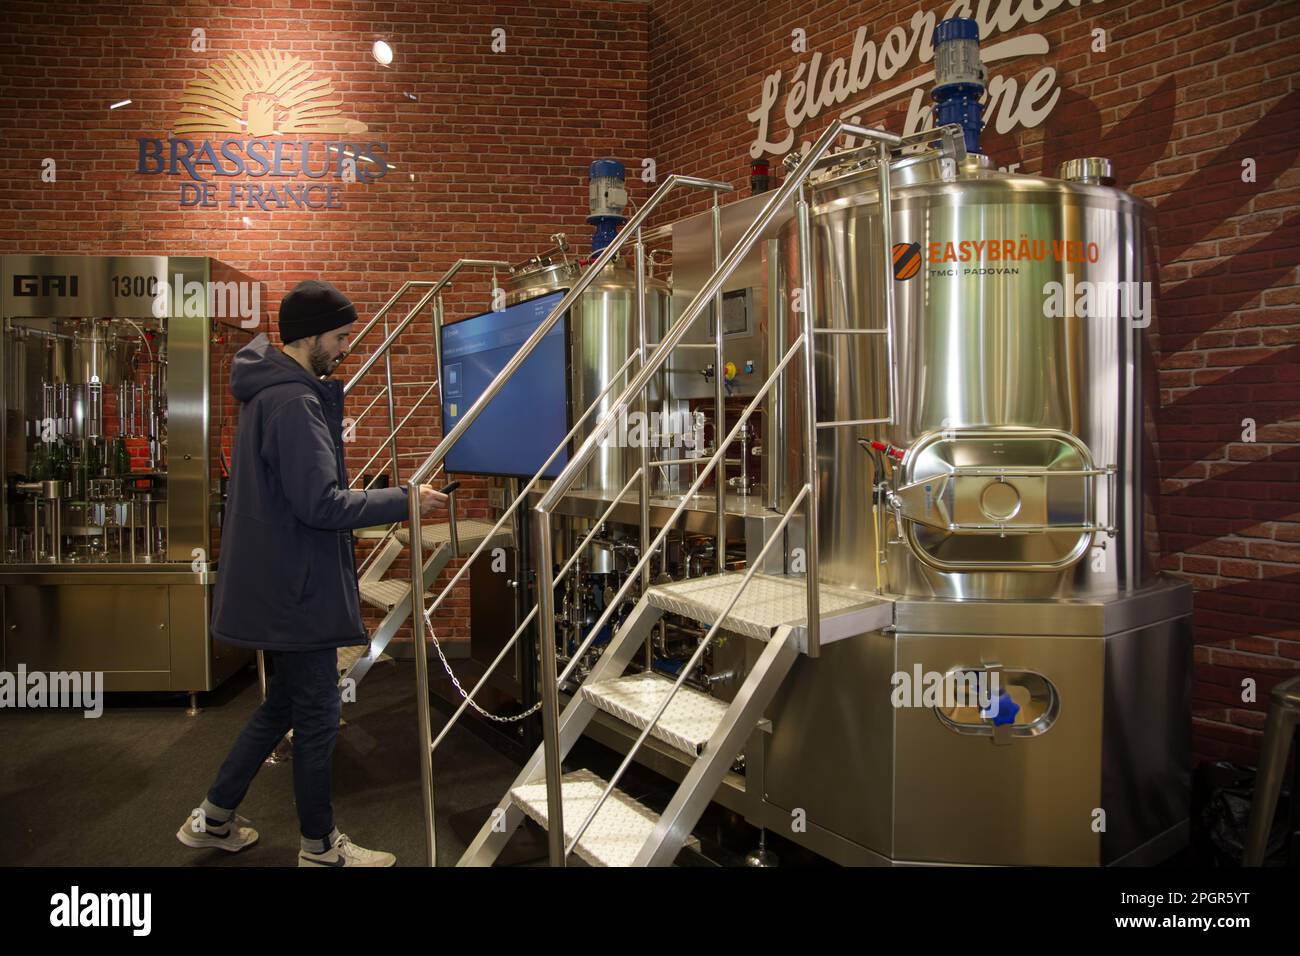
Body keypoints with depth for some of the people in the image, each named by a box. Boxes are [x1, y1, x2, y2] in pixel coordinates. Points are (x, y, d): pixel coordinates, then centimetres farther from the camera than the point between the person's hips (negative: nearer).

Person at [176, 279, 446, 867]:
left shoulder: (270, 391, 11)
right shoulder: (295, 404, -21)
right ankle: (320, 847, 21)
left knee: (285, 703, 22)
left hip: (281, 581, 10)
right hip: (297, 585, -10)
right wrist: (403, 502, -18)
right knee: (318, 713, 4)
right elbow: (321, 504, -25)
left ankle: (214, 817, 34)